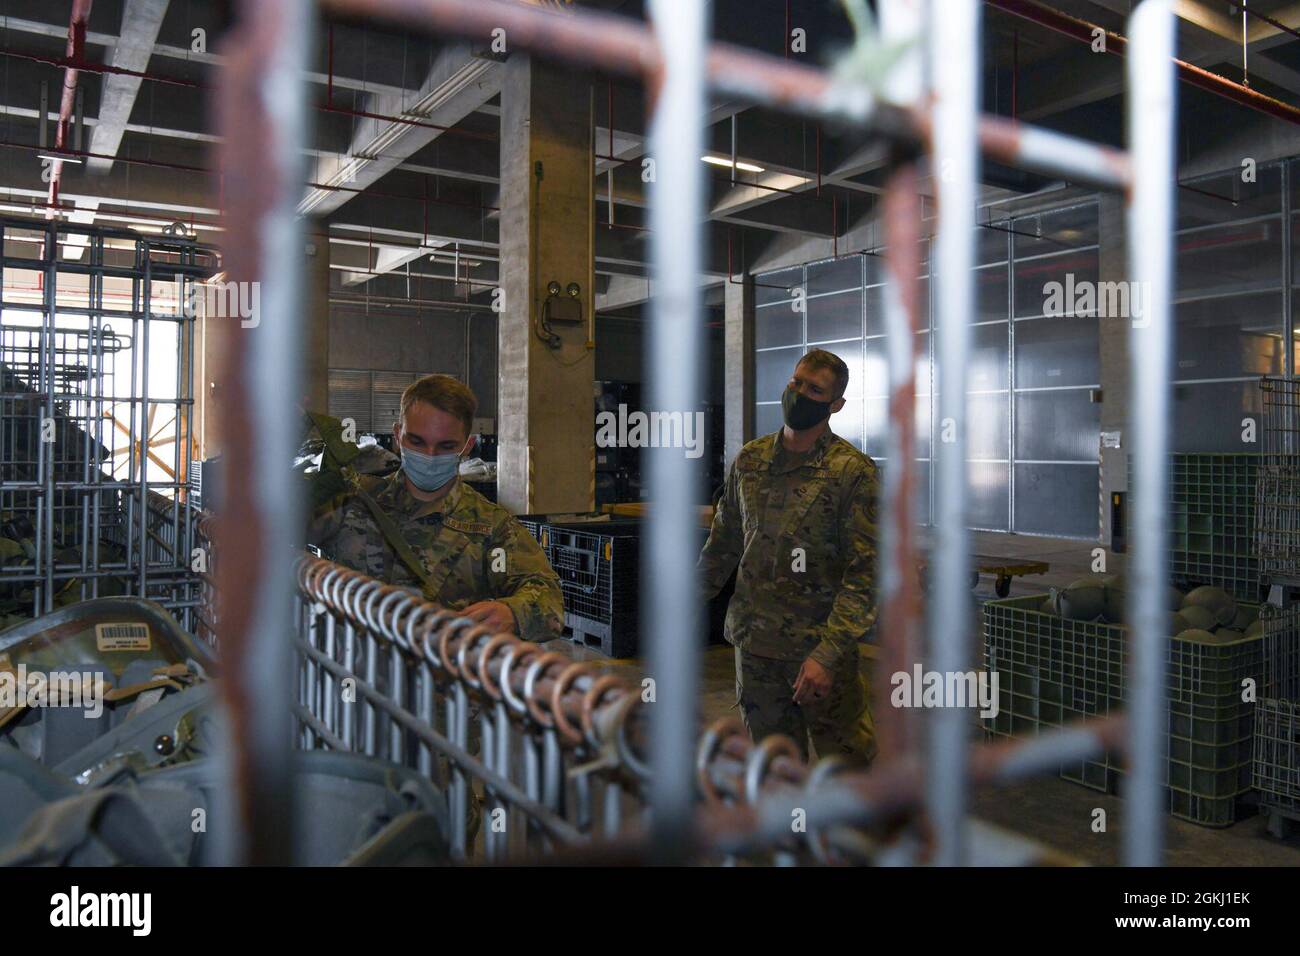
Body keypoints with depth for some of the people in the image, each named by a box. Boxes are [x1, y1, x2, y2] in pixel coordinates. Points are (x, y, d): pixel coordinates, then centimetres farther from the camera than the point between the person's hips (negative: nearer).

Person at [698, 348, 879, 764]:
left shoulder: (856, 472, -10)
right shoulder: (749, 460, 5)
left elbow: (865, 574, -14)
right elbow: (722, 545, 15)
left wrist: (827, 653, -22)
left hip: (821, 649, -4)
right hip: (754, 645, 4)